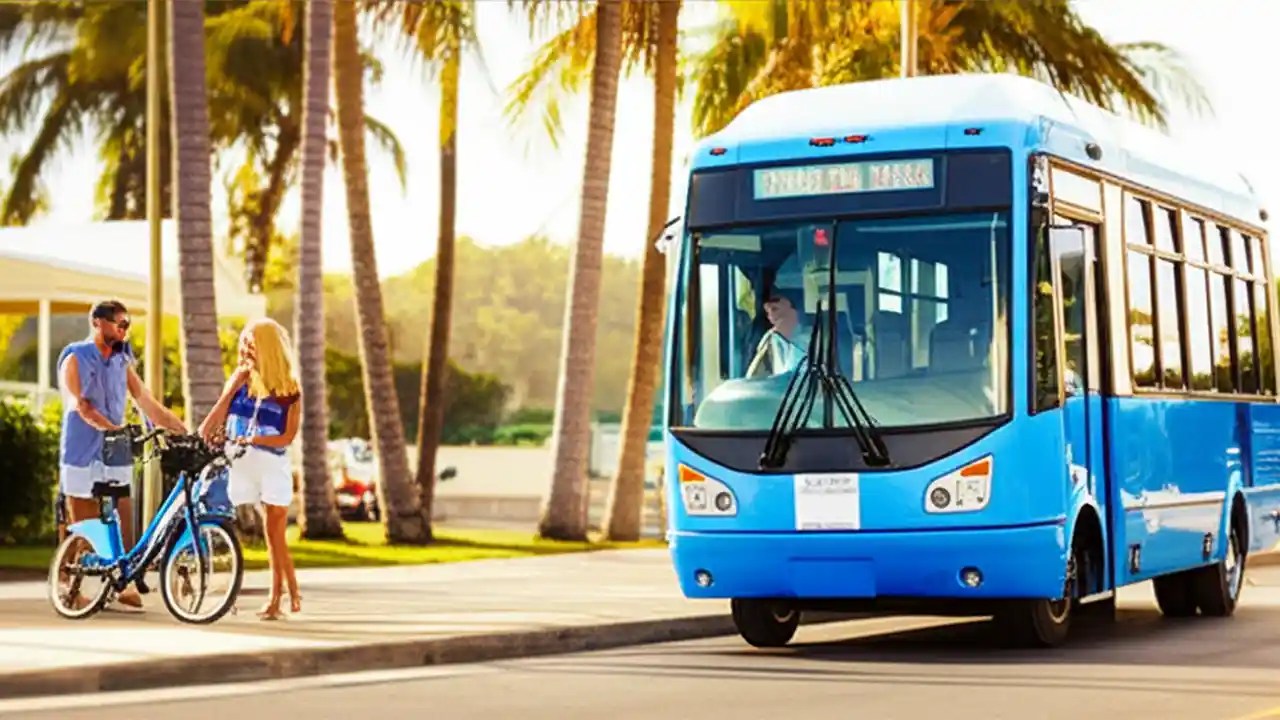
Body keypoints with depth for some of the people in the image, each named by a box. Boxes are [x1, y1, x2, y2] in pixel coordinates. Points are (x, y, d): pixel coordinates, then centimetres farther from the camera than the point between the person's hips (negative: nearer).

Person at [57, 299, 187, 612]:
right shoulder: (76, 358, -2)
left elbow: (147, 403, 11)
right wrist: (112, 428, -29)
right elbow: (80, 405, -14)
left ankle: (124, 584, -1)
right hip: (83, 451, -5)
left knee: (123, 525, -3)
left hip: (115, 452, 5)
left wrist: (184, 431, 0)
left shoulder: (121, 362, 15)